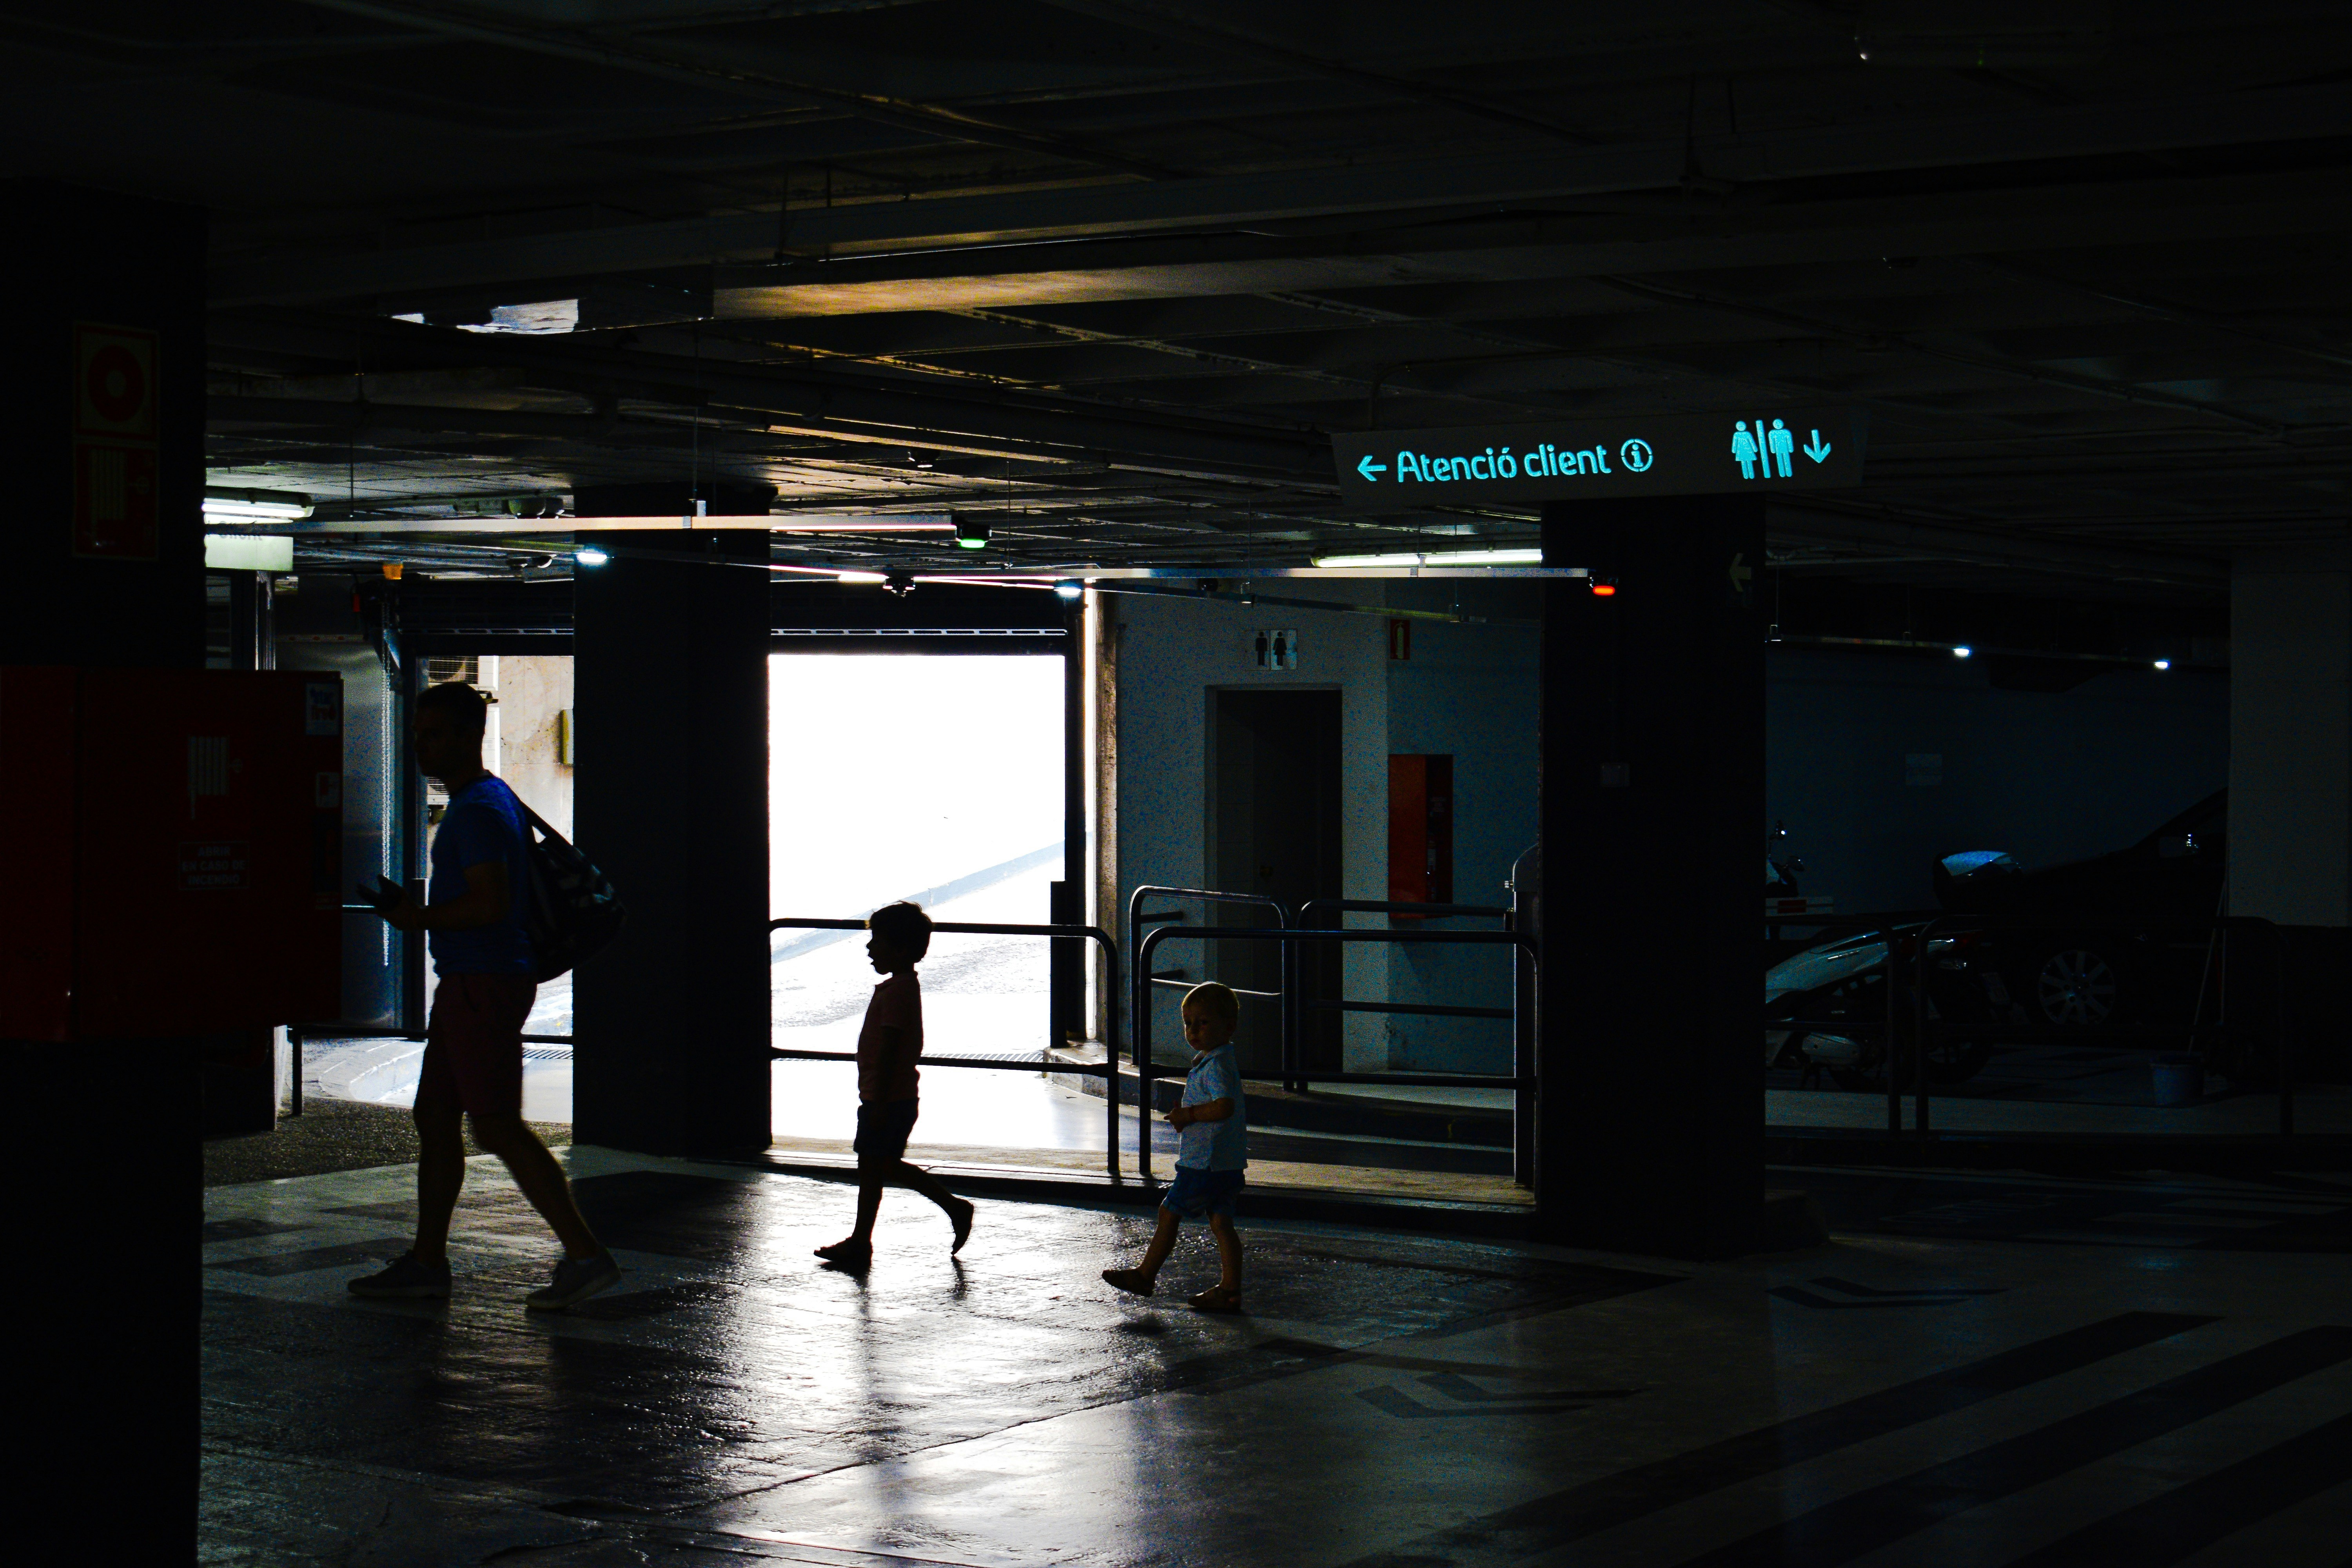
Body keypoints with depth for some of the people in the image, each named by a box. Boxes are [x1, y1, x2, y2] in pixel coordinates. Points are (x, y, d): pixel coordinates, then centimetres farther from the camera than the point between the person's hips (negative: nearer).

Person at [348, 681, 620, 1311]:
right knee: (434, 1117, 13)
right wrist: (423, 911, 20)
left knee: (498, 1128, -12)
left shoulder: (480, 810, -15)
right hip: (467, 982, 11)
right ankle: (426, 1263, 18)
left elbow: (489, 904, -25)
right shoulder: (486, 799, 18)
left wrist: (421, 919, -13)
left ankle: (586, 1255, -12)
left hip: (484, 985, -11)